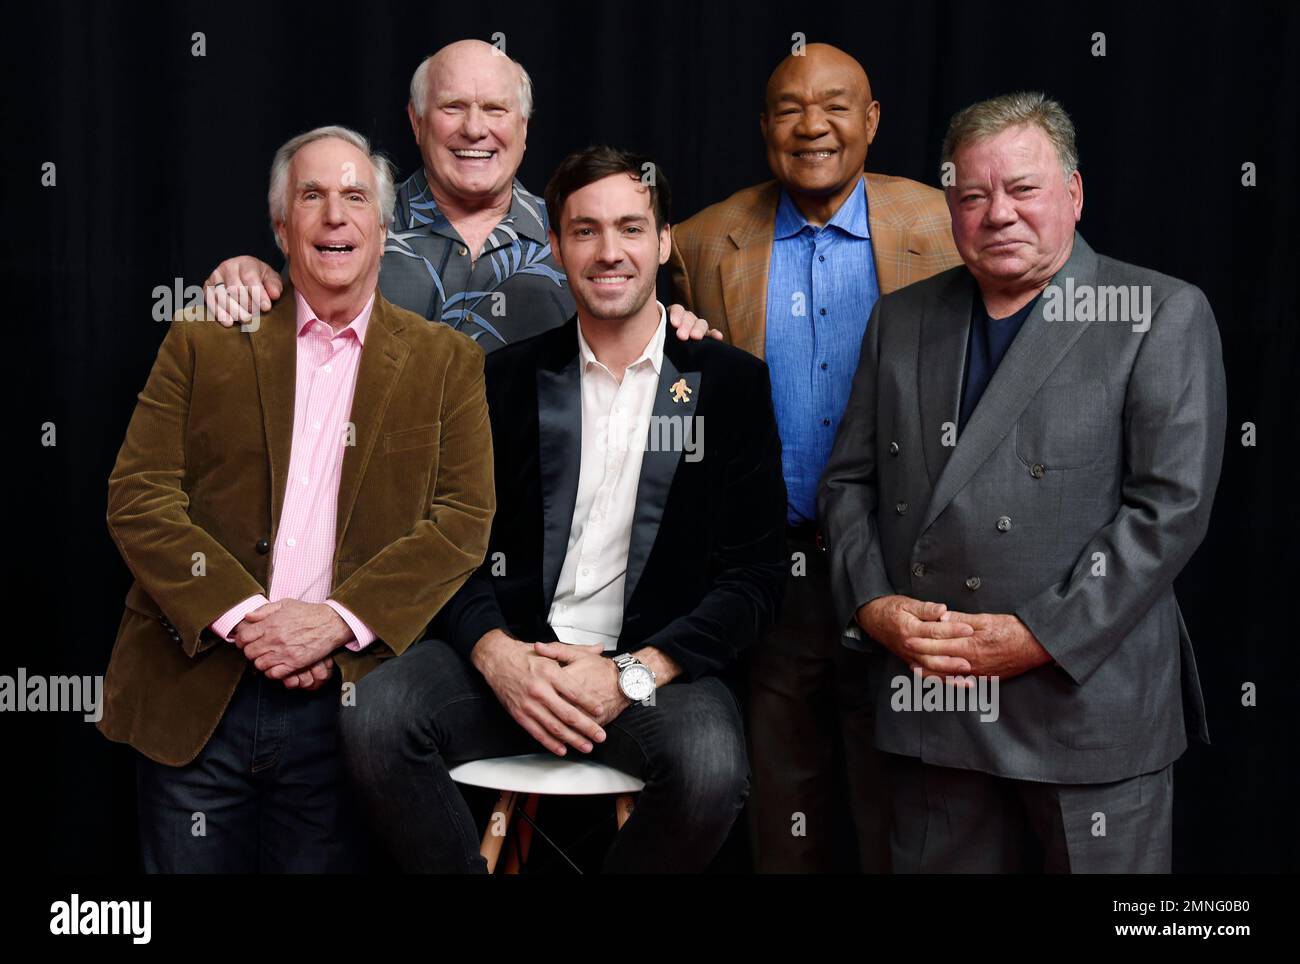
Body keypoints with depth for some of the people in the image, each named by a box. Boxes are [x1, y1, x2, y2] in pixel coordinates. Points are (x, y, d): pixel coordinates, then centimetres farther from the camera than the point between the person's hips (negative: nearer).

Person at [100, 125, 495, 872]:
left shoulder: (446, 361, 7)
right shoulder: (204, 343, 8)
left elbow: (465, 520, -2)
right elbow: (138, 497, 0)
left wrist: (339, 619, -14)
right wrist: (241, 615, -13)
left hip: (345, 705, -1)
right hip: (194, 698, 1)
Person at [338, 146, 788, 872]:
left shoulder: (732, 384, 4)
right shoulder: (508, 379, 10)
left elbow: (756, 576, -1)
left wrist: (633, 674, -14)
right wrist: (496, 654, -13)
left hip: (656, 664, -1)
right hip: (514, 655, 2)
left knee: (710, 768, -33)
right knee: (378, 717, -26)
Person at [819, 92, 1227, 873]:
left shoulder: (1163, 317, -3)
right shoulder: (902, 320, 12)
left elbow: (1171, 504, -10)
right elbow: (850, 479, 12)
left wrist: (1042, 636, -15)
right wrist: (873, 604, -5)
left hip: (1085, 694, -3)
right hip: (932, 696, 4)